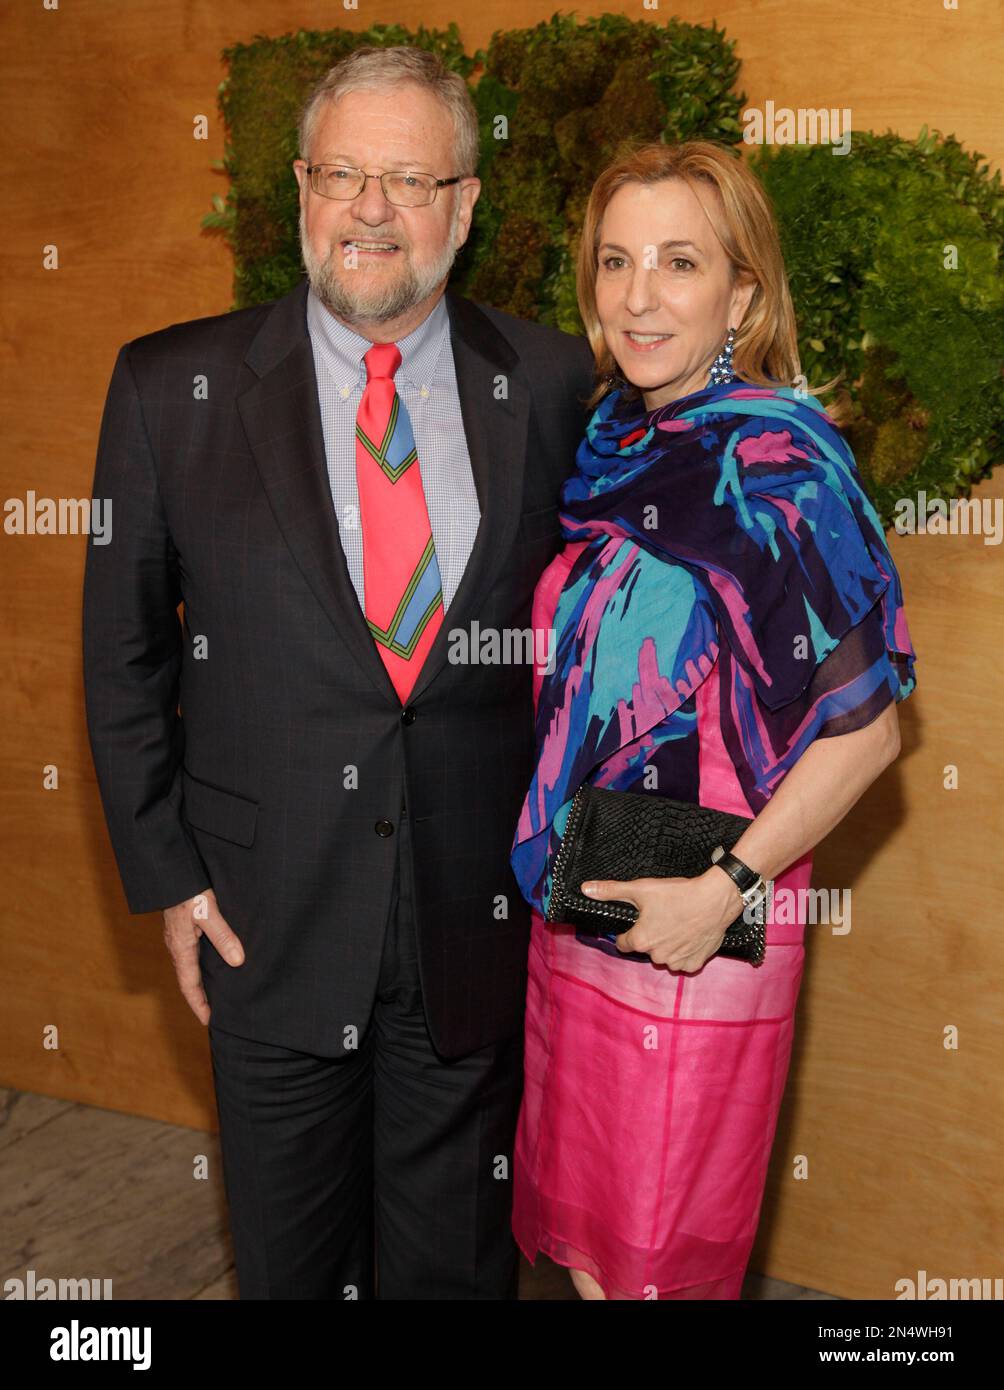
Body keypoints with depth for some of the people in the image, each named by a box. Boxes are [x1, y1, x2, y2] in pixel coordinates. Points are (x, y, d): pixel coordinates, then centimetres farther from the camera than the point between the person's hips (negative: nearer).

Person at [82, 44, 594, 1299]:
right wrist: (164, 872, -2)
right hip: (271, 919, 0)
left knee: (457, 1256, 19)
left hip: (481, 919, 1)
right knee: (287, 1254, 19)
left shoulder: (551, 383, -3)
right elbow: (124, 653, 1)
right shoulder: (170, 386, -4)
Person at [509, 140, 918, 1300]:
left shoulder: (774, 460, -16)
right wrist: (551, 857, 8)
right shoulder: (610, 441, 5)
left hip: (689, 920, -7)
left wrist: (723, 891, -18)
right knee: (578, 1222, 21)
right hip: (573, 901, 7)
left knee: (657, 1253, 11)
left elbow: (864, 725, -16)